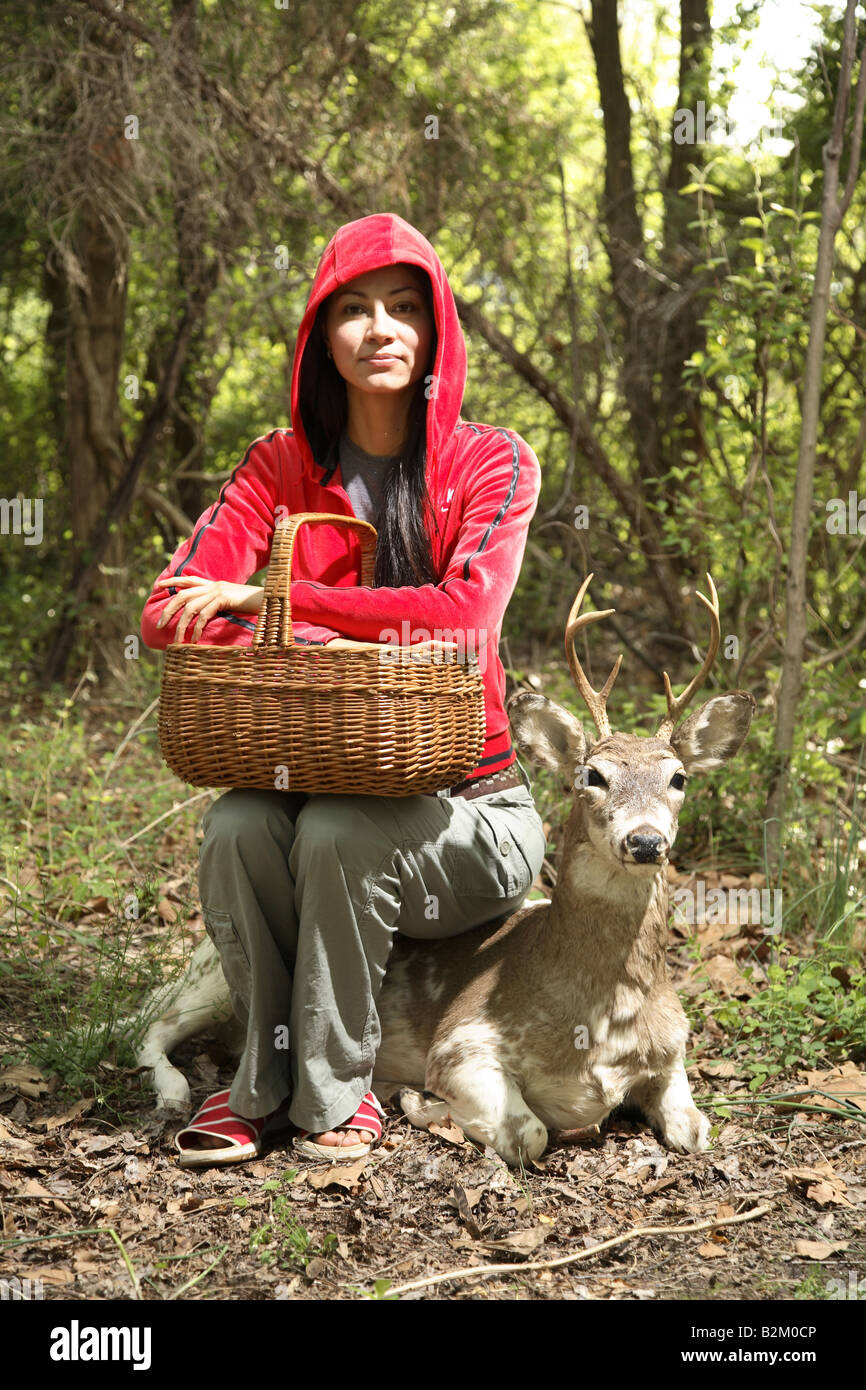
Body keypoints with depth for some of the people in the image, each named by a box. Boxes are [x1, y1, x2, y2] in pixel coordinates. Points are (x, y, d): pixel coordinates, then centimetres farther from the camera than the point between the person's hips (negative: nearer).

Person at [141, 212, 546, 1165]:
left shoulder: (492, 463, -3)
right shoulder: (281, 466, 4)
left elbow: (464, 614, -21)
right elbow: (168, 615, -7)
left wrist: (269, 597, -21)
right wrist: (311, 644, -25)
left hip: (463, 807, -2)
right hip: (317, 776, 2)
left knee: (338, 831, -32)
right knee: (237, 825, -29)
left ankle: (333, 1090, -10)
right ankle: (264, 1081, -7)